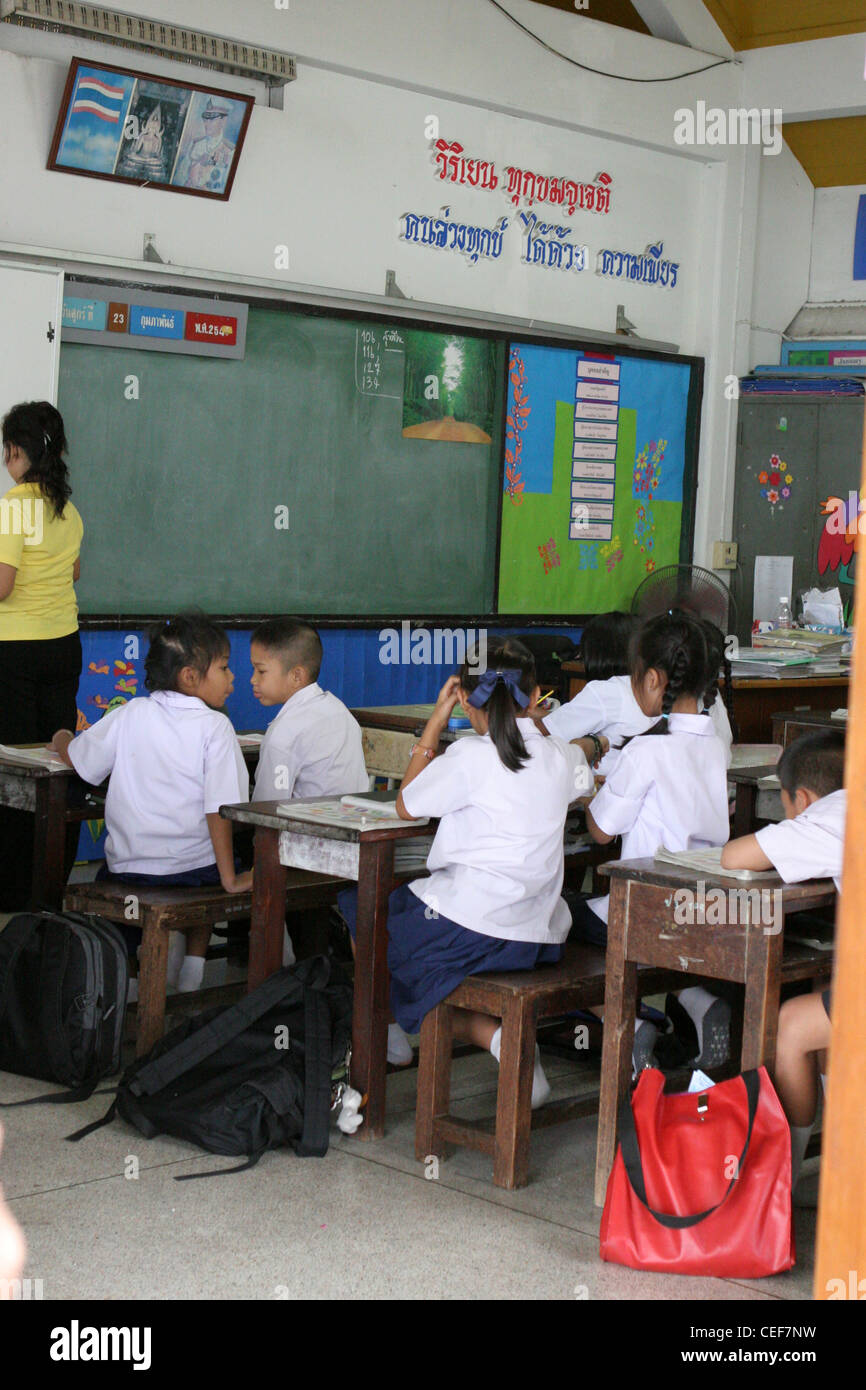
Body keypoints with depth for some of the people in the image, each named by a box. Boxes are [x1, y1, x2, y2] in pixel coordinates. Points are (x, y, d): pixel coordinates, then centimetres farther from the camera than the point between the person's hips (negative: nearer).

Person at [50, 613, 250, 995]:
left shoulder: (130, 715, -3)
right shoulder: (214, 727, -13)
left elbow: (78, 759, 5)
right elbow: (219, 808, -18)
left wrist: (62, 740, 29)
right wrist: (229, 878, -15)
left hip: (130, 868, 2)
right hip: (193, 868, -2)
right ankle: (194, 963, 16)